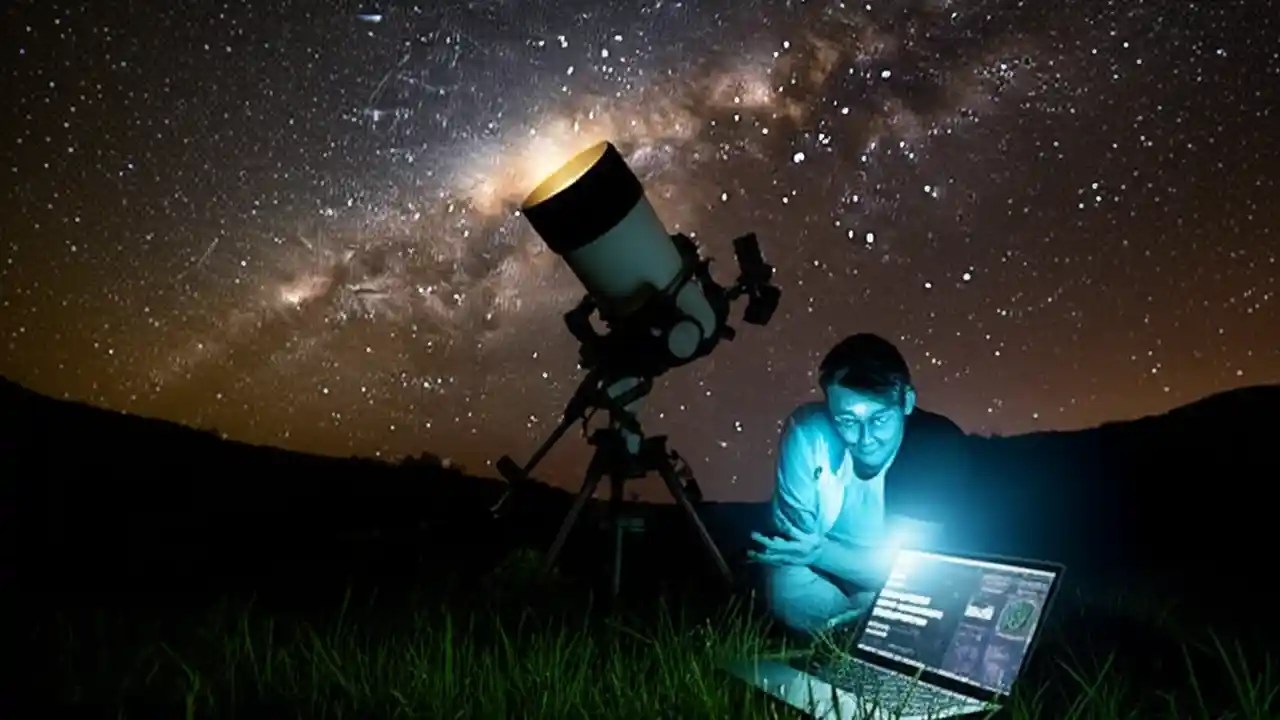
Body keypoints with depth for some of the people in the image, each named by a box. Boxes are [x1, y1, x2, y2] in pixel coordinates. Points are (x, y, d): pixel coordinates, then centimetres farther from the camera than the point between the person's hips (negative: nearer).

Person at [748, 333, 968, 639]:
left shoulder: (939, 447, -25)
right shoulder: (807, 430, -25)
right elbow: (792, 537, -20)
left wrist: (822, 554, -34)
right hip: (828, 575, -1)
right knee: (791, 593, -26)